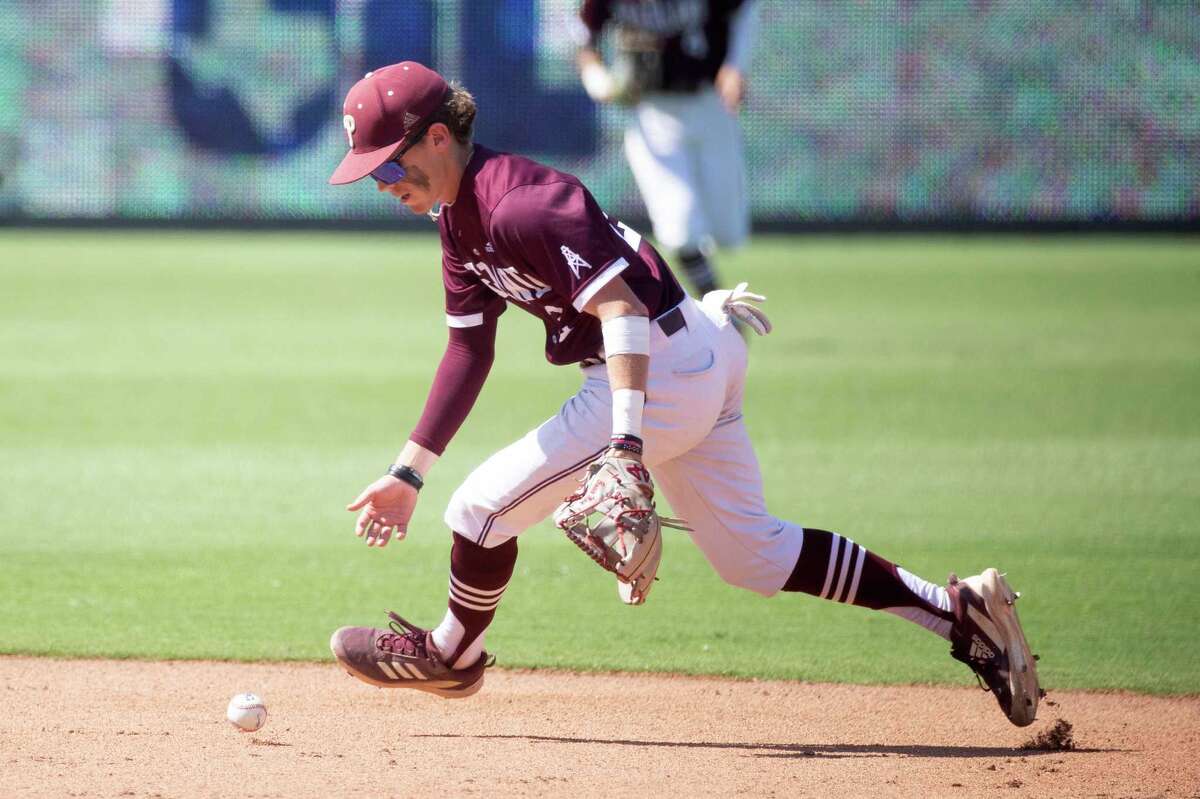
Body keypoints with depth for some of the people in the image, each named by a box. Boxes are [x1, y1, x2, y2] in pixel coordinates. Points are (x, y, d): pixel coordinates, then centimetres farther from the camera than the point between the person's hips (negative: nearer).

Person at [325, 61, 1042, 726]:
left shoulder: (520, 209, -22)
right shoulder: (462, 217, 9)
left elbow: (621, 309, -29)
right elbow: (469, 350, 15)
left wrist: (625, 442, -38)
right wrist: (410, 471, 13)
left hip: (660, 370, -11)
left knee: (485, 506, -4)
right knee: (749, 551, 17)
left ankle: (452, 655, 22)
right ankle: (958, 610, 17)